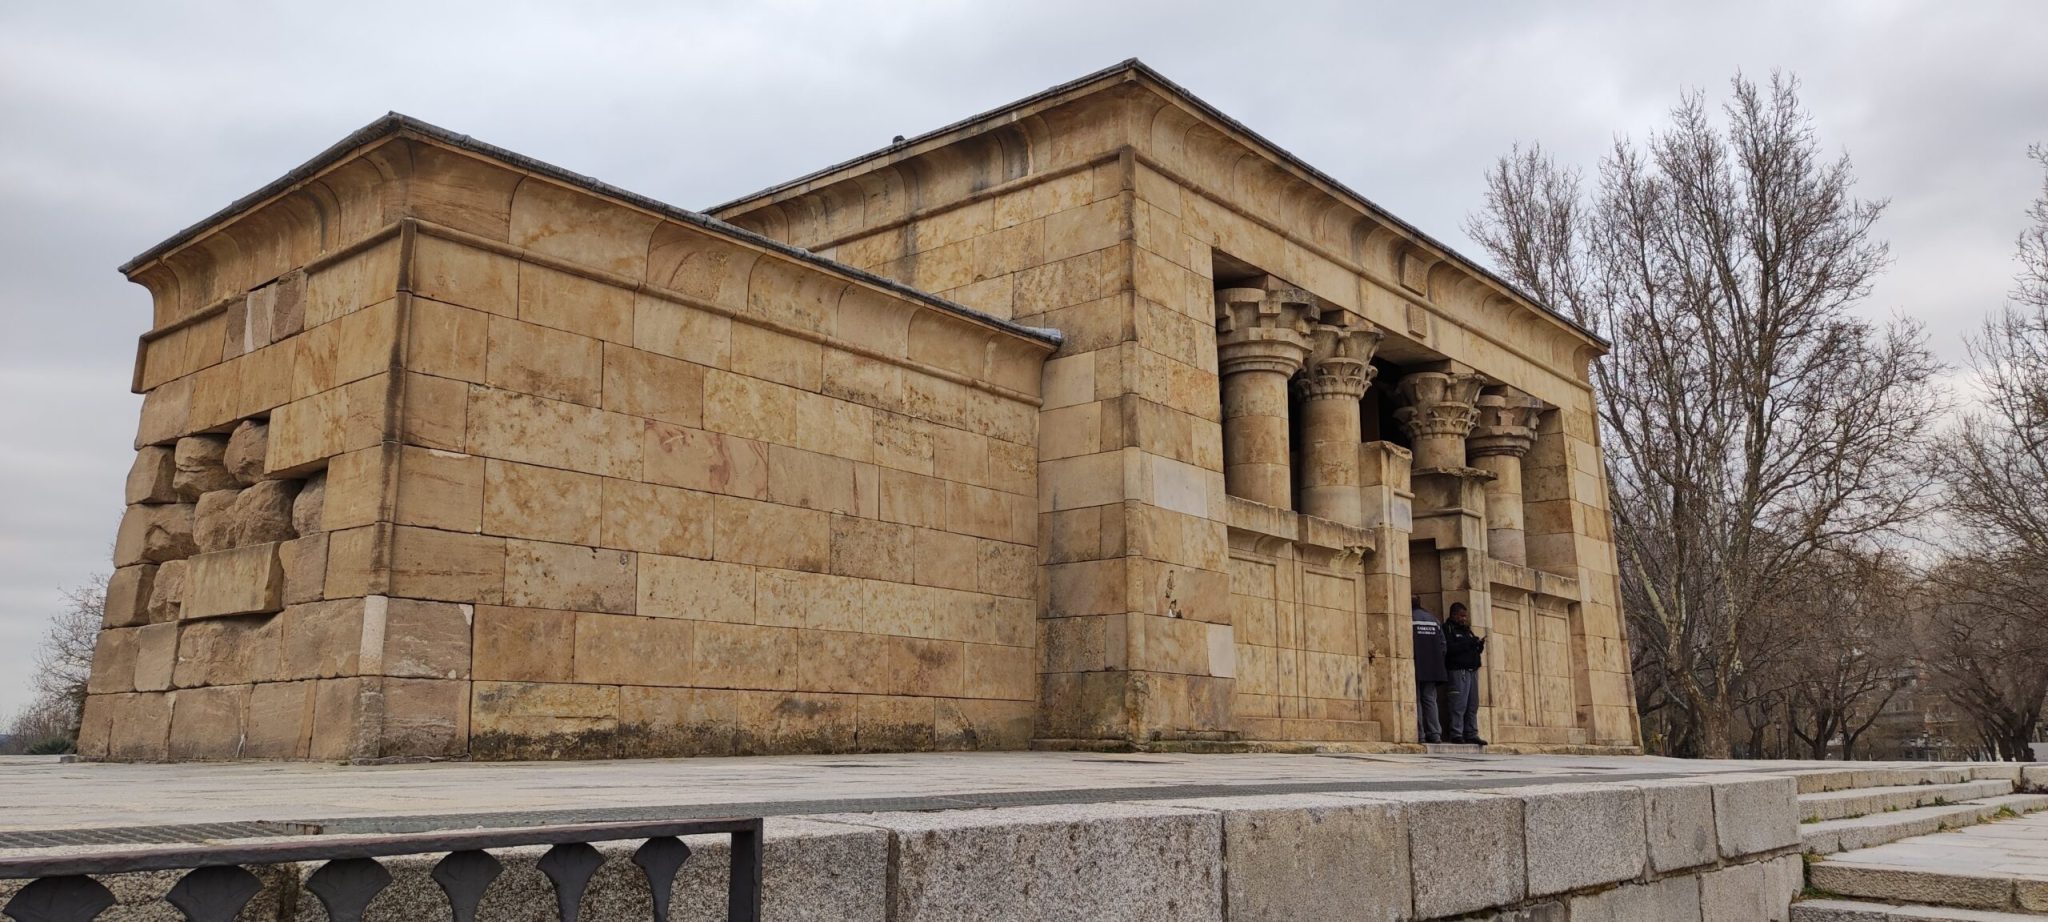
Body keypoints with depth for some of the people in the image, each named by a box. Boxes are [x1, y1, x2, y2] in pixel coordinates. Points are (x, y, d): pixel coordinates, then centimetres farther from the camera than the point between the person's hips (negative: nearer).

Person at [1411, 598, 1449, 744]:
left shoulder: (1408, 617, -1)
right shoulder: (1433, 619, 15)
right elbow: (1442, 643, 10)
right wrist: (1438, 662, 13)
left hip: (1416, 666, -5)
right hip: (1432, 668, 5)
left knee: (1416, 700, -3)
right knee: (1430, 699, 8)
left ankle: (1419, 734, -8)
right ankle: (1435, 733, 0)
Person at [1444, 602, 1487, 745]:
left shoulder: (1467, 630, 23)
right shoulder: (1448, 629, -1)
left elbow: (1474, 651, 24)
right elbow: (1450, 649, -16)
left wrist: (1479, 645, 2)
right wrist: (1470, 643, -16)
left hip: (1472, 670, 8)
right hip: (1458, 670, -8)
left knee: (1473, 705, 4)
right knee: (1459, 705, -10)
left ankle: (1471, 734, 7)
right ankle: (1456, 734, -9)